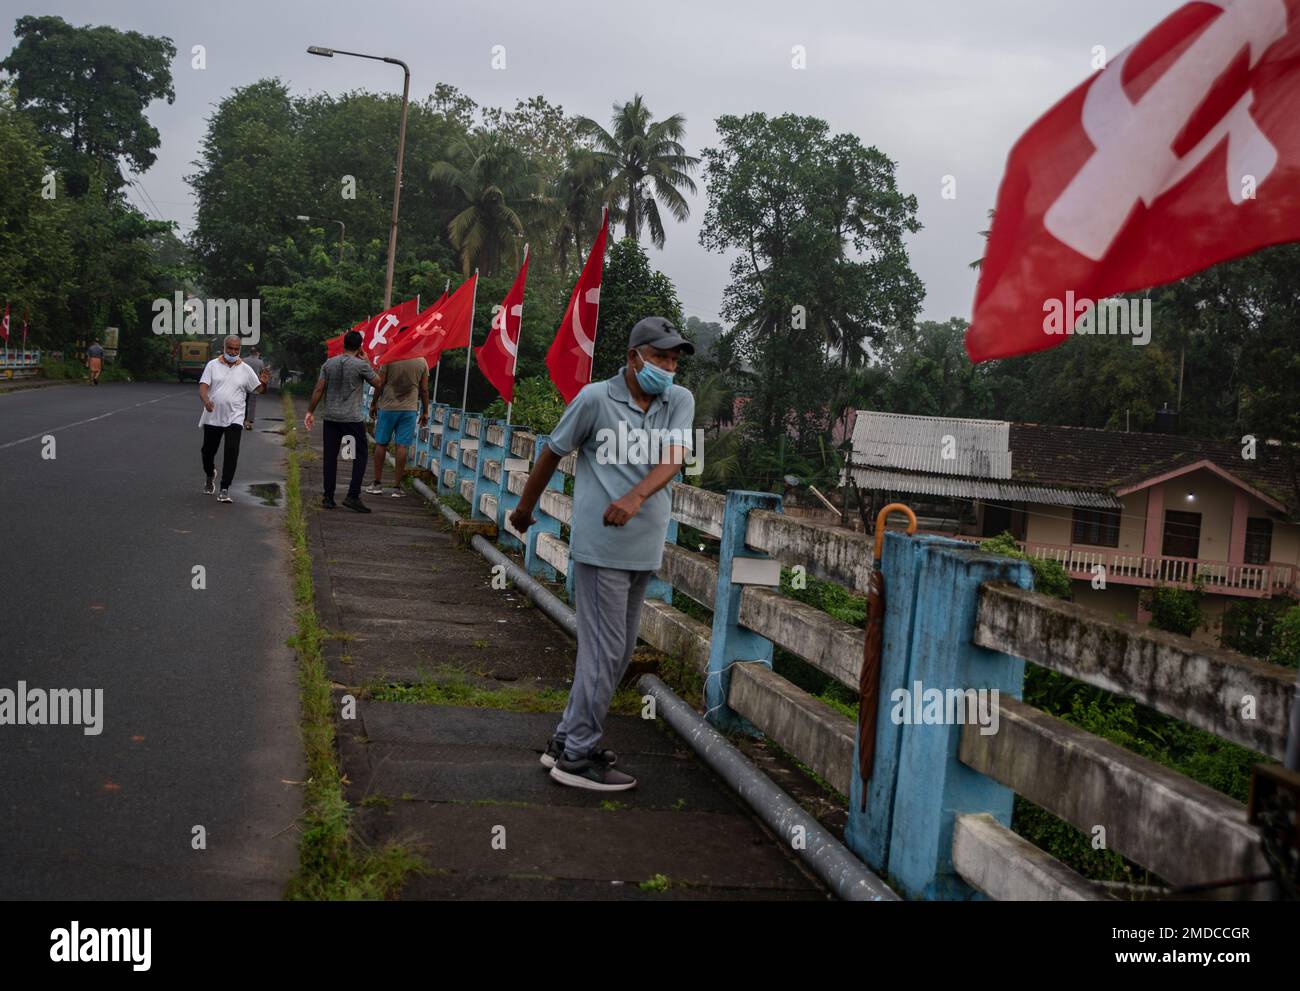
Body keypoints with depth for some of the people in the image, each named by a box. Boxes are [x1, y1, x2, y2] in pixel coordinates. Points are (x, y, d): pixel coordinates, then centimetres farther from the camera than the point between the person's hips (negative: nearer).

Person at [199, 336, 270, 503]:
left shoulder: (245, 369, 4)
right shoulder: (212, 365, 3)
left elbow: (260, 390, 6)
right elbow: (203, 386, -6)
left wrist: (263, 382, -17)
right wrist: (206, 400, -27)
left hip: (234, 418, -1)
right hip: (212, 417, 1)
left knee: (232, 452, -14)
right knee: (208, 451, 12)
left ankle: (224, 490, -10)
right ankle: (210, 474, 45)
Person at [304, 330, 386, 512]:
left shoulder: (329, 364, 5)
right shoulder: (361, 365, -8)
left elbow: (319, 390, 3)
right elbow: (379, 383, 2)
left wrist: (310, 412, 9)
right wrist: (369, 363, 9)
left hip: (331, 418, 4)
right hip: (353, 419, -4)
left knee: (330, 457, 7)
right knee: (360, 456, 4)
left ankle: (328, 497, 8)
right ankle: (353, 496, -5)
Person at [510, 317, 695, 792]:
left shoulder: (680, 401, 5)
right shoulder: (596, 398, -7)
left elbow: (673, 455, -11)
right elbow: (552, 453, 4)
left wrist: (636, 496, -29)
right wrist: (525, 508, 14)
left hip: (644, 549, 6)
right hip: (601, 545, -6)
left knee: (618, 651, 14)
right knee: (605, 652, -5)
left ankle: (566, 740, 27)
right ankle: (577, 758, 6)